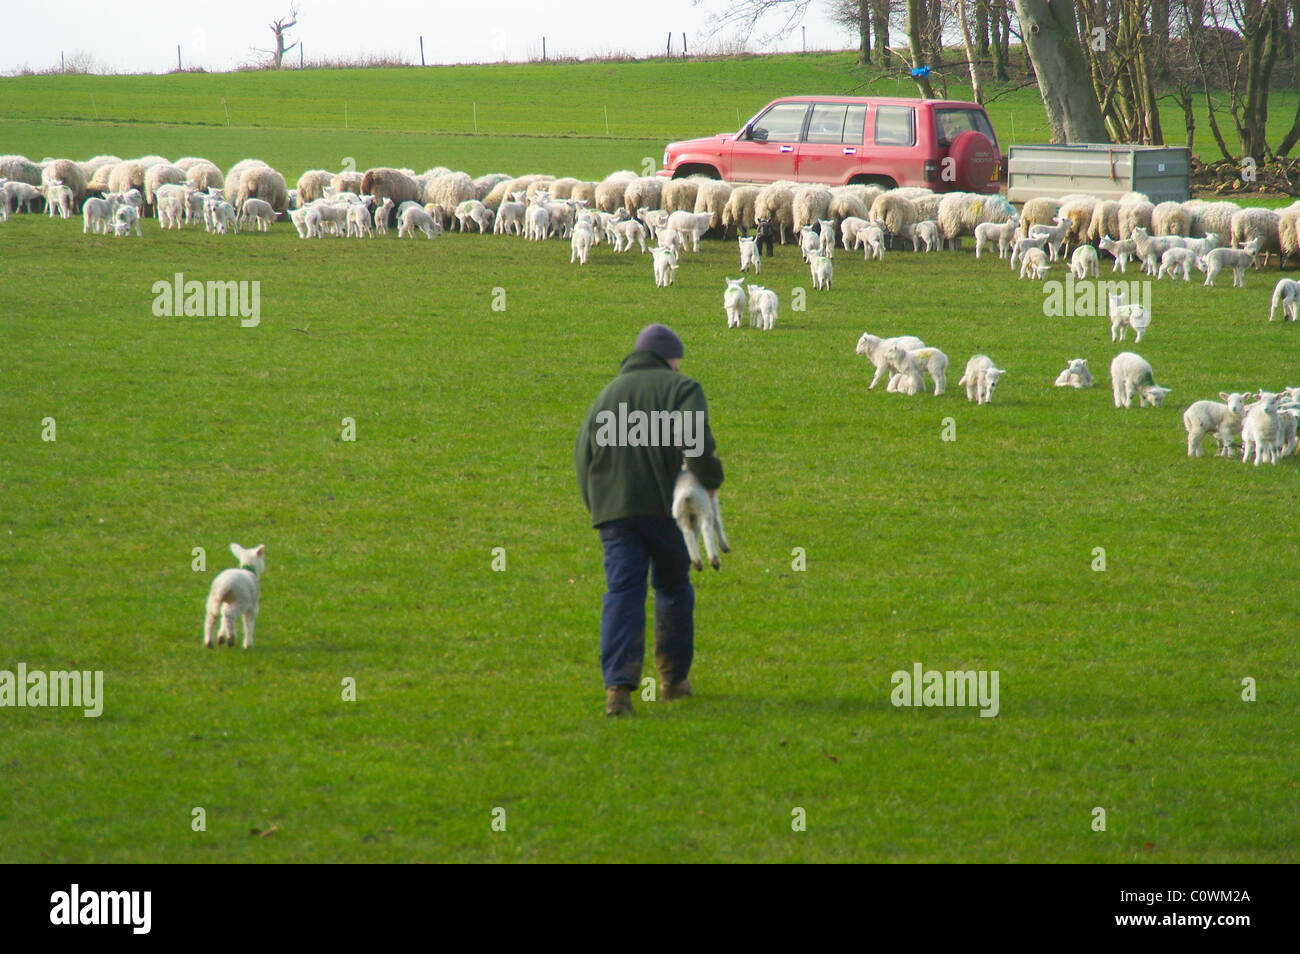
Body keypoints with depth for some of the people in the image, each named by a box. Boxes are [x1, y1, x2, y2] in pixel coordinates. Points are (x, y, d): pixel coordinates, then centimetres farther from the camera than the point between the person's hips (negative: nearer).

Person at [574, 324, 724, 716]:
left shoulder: (607, 394, 20)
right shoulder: (680, 388, 5)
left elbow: (583, 453, 13)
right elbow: (695, 440, -12)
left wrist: (595, 503, 17)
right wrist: (711, 479, 2)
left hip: (612, 508, 3)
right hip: (663, 506, -3)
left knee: (622, 592, -5)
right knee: (674, 587, 17)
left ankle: (618, 687, -22)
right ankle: (673, 679, 24)